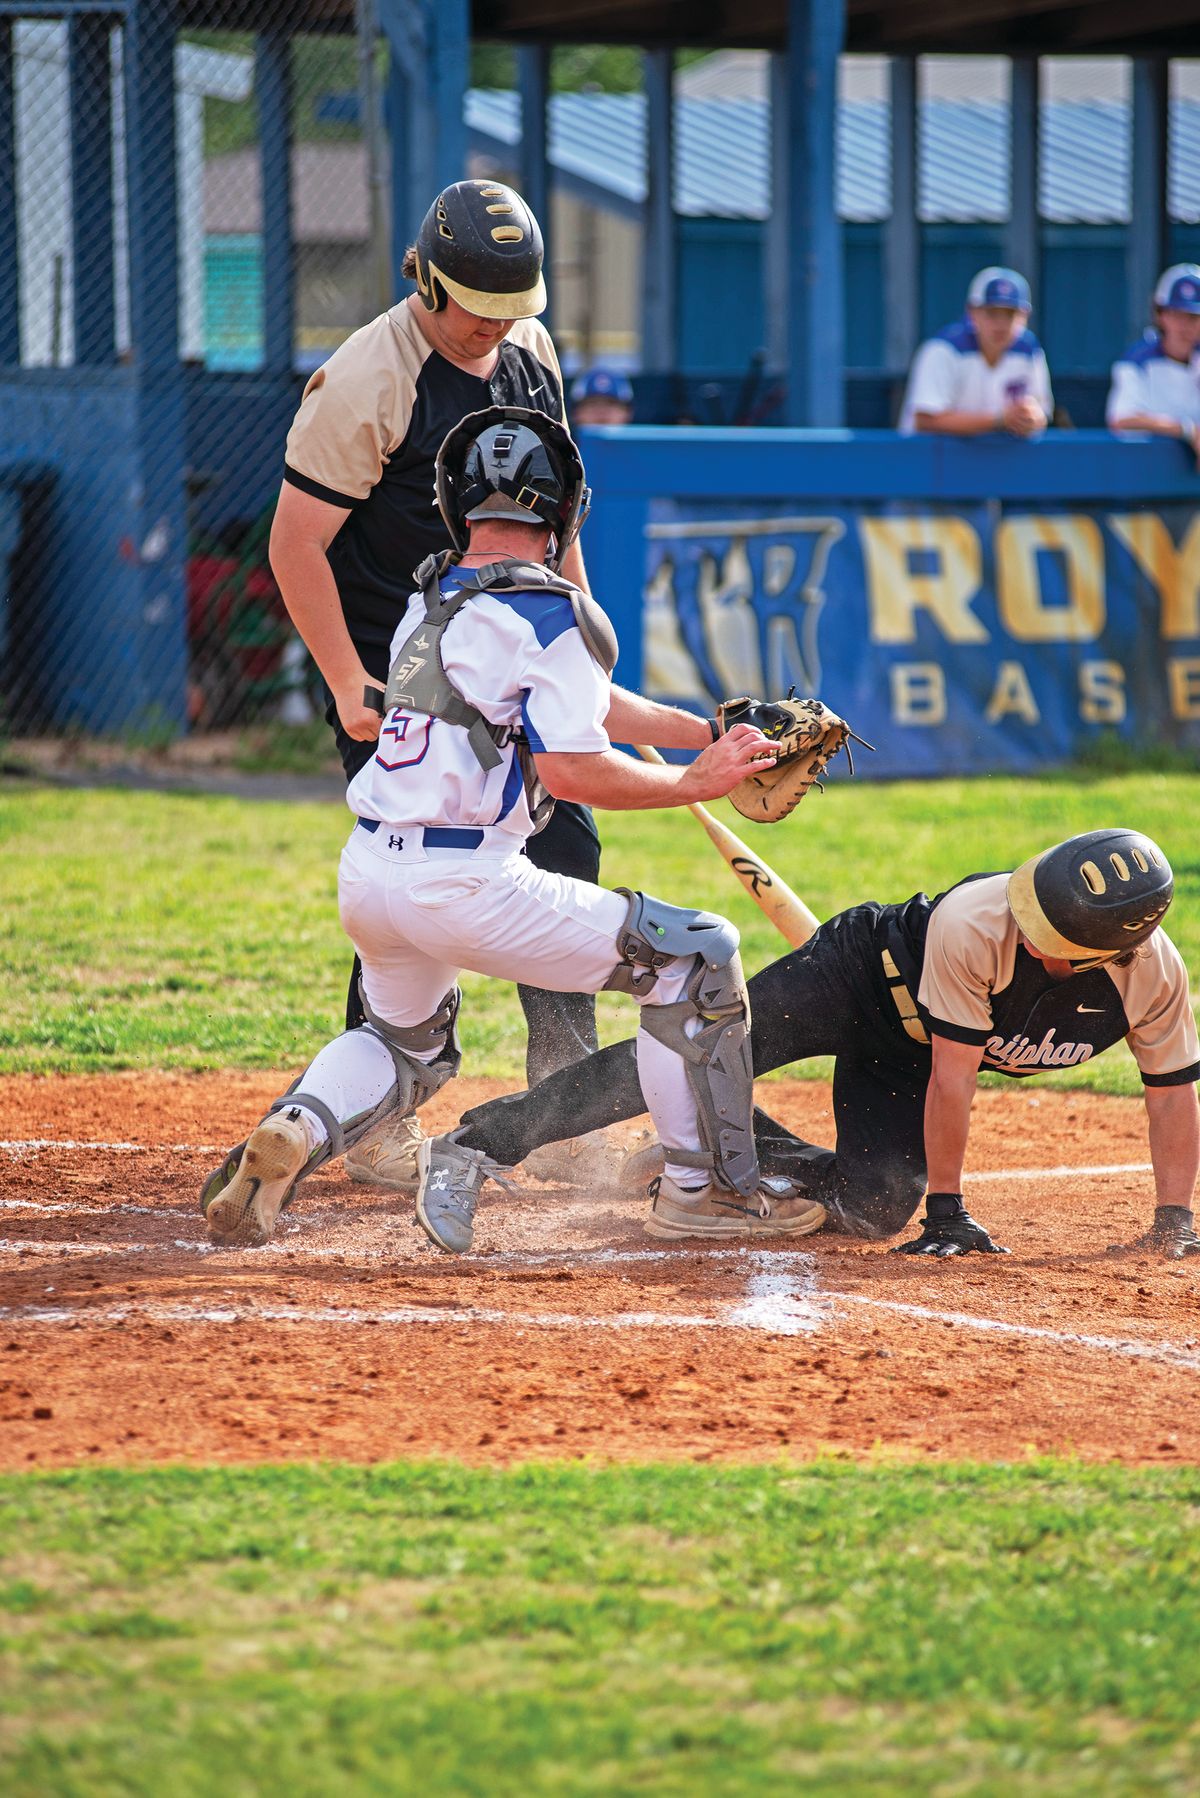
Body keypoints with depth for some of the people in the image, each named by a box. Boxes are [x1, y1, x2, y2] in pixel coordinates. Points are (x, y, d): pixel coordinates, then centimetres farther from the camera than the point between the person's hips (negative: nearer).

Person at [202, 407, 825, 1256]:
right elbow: (571, 770, -16)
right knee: (698, 955, 4)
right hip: (462, 885, -8)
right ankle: (708, 1186, 7)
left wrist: (709, 733, 21)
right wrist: (694, 782, -4)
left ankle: (292, 1132, 4)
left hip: (366, 875, 8)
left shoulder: (431, 598, 16)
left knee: (408, 1044, 34)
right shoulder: (553, 612, -8)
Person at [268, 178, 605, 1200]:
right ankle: (378, 1132, 0)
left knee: (564, 848, 5)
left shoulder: (529, 350, 4)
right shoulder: (367, 380, -19)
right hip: (398, 672, -7)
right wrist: (349, 687, -21)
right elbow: (297, 543, -18)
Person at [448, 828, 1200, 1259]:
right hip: (867, 972, -4)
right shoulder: (973, 926, -38)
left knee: (873, 1207, -13)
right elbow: (953, 1080, -30)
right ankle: (501, 1135, -19)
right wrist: (948, 1212, -25)